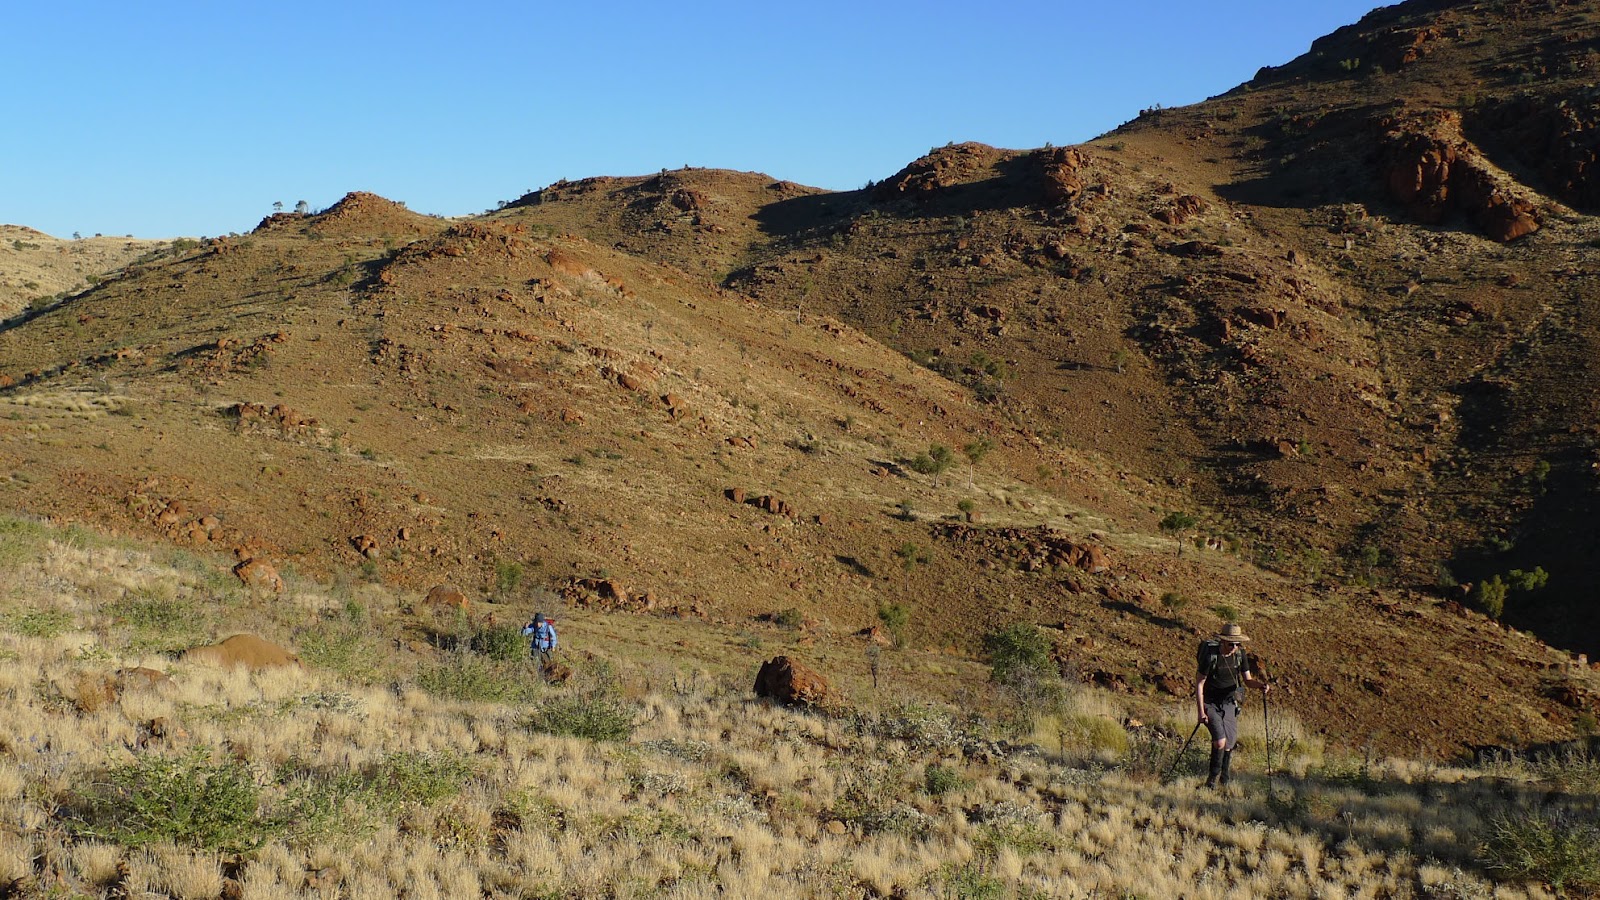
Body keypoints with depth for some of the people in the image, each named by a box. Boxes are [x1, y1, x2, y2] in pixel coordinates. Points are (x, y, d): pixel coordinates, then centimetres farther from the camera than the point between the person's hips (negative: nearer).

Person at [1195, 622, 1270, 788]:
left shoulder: (1240, 654, -6)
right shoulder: (1210, 656, -22)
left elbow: (1247, 679, 2)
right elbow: (1199, 683, -16)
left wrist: (1260, 685, -21)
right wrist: (1201, 711, -19)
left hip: (1229, 703, 5)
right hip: (1210, 704, -5)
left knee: (1229, 744, 10)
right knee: (1220, 742, -19)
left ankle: (1225, 778, 33)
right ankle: (1213, 778, 1)